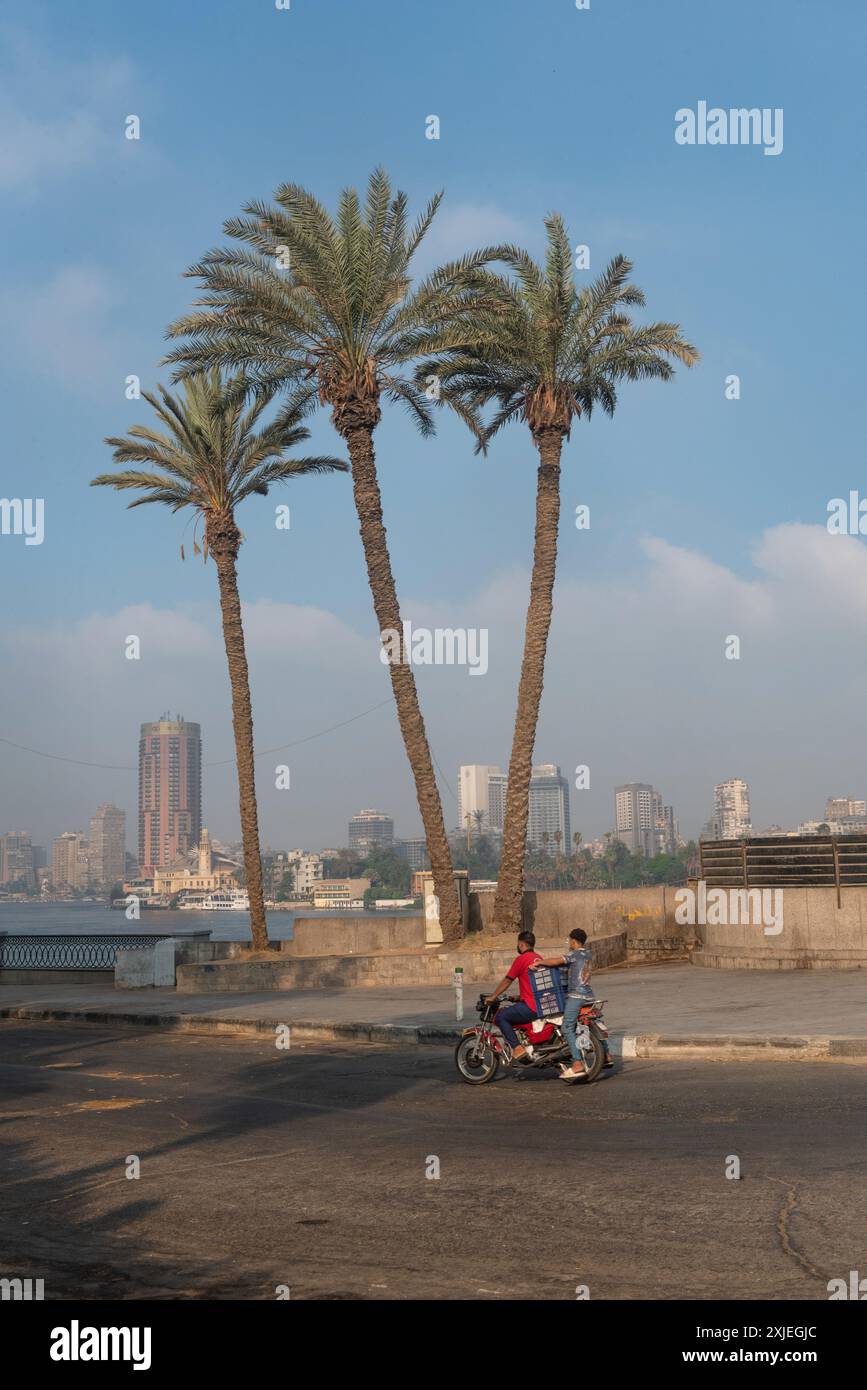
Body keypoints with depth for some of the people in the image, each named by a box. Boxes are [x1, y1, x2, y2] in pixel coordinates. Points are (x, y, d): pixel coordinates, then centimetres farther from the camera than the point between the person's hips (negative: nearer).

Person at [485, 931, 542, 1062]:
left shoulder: (521, 959, -8)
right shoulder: (539, 958, 15)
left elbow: (507, 981, -3)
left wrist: (492, 997, 7)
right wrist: (522, 996, 36)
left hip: (531, 1007, -9)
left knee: (500, 1016, -3)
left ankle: (517, 1048, -11)